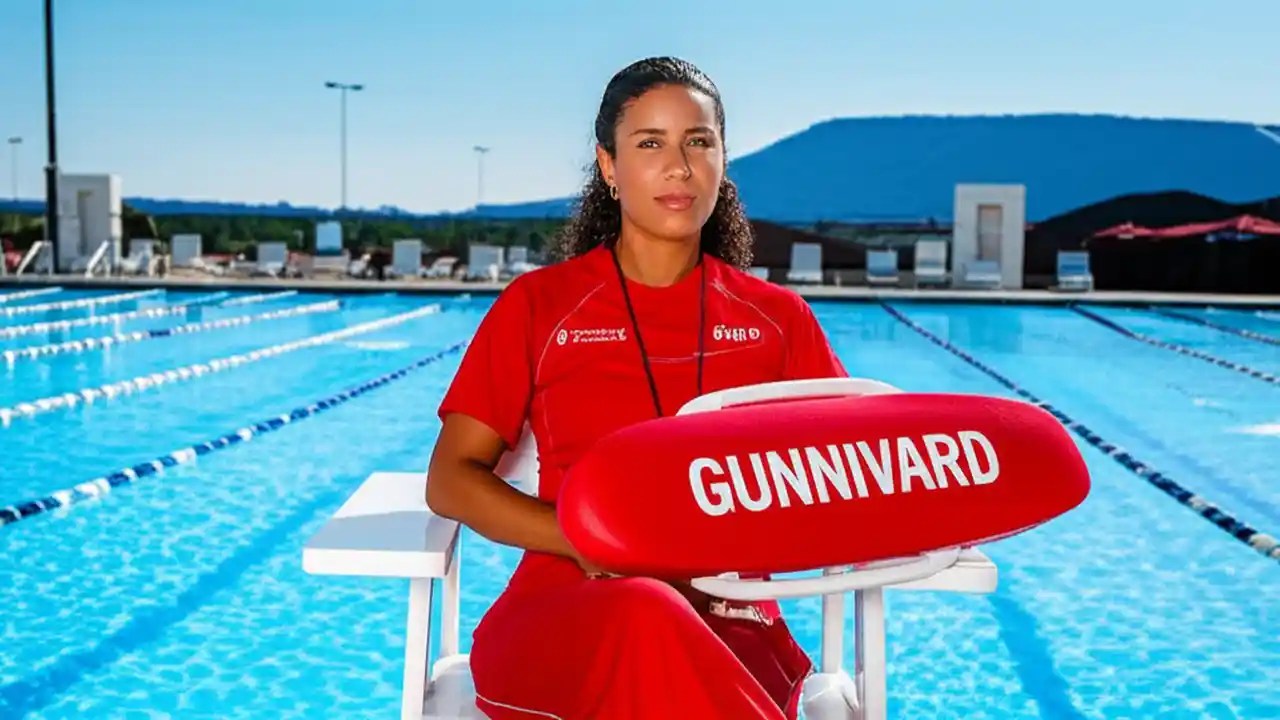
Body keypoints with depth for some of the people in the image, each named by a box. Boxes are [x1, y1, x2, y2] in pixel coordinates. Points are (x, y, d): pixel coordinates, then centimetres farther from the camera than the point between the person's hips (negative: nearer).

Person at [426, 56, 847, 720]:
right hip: (560, 613, -1)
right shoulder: (538, 304, 7)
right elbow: (450, 482, 5)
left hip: (730, 627, 1)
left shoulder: (778, 317, 12)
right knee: (643, 616, -38)